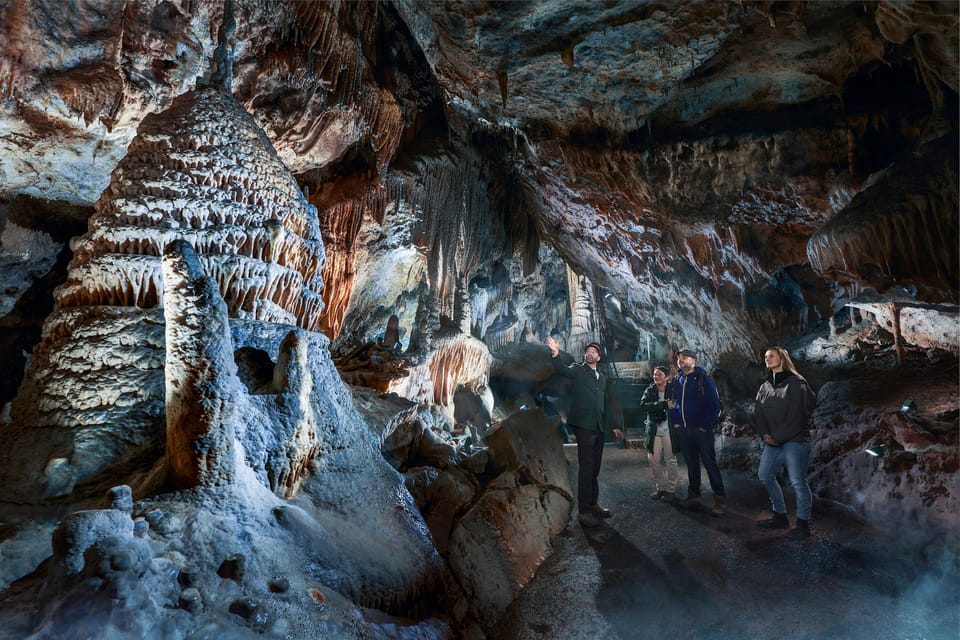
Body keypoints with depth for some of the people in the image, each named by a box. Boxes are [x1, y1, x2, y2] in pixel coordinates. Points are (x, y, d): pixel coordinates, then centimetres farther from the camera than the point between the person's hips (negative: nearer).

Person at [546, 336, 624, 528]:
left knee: (594, 468, 13)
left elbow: (609, 403, 20)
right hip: (584, 425, -6)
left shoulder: (603, 378, 18)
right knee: (586, 468, -7)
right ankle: (584, 511, -2)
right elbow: (562, 370, -19)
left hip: (599, 427, 6)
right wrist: (555, 354, -37)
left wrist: (615, 425, 14)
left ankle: (592, 504, 23)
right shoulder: (577, 370, 1)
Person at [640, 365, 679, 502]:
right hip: (654, 431, 3)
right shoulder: (649, 391, 5)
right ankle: (660, 488, 20)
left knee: (670, 460, 3)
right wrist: (663, 405, -20)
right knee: (654, 461, 6)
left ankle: (671, 490, 14)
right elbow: (643, 406, -11)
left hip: (669, 431, -3)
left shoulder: (673, 390, -1)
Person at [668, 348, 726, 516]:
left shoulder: (704, 379, -7)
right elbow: (675, 402, 19)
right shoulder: (677, 380, 10)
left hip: (701, 429, -6)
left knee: (710, 463, -4)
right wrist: (676, 421, 3)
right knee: (691, 463, 12)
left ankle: (720, 500, 1)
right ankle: (694, 497, 21)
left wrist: (706, 426, -15)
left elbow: (714, 404, -11)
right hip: (683, 430, 6)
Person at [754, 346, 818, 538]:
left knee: (798, 482, -4)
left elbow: (797, 415, -13)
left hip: (794, 441, -7)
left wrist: (778, 437, -14)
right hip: (772, 442, 7)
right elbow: (758, 414, 9)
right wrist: (765, 434, -8)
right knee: (765, 476, 10)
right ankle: (780, 516, 24)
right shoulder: (765, 387, 14)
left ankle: (803, 524, 9)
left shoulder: (796, 383, -7)